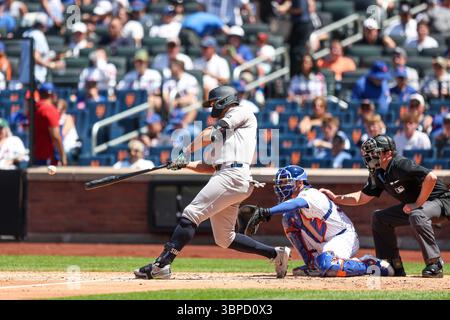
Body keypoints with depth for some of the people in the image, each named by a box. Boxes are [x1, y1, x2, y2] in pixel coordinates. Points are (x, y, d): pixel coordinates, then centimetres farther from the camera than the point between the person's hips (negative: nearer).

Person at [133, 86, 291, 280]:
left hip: (234, 175, -10)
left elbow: (211, 134, -6)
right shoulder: (224, 130, 32)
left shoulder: (242, 113, 7)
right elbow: (212, 167, 26)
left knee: (191, 214, -18)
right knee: (224, 239, 9)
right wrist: (185, 164, 13)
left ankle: (162, 264, -26)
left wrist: (186, 152, -4)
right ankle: (276, 253, 13)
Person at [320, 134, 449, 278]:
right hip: (412, 204, 10)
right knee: (379, 218, 8)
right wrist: (335, 198, 4)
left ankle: (435, 264, -28)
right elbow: (362, 197, 14)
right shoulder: (378, 174, 2)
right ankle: (394, 266, 10)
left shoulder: (399, 165, -26)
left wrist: (417, 204, -29)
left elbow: (431, 178, -37)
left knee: (416, 216, -39)